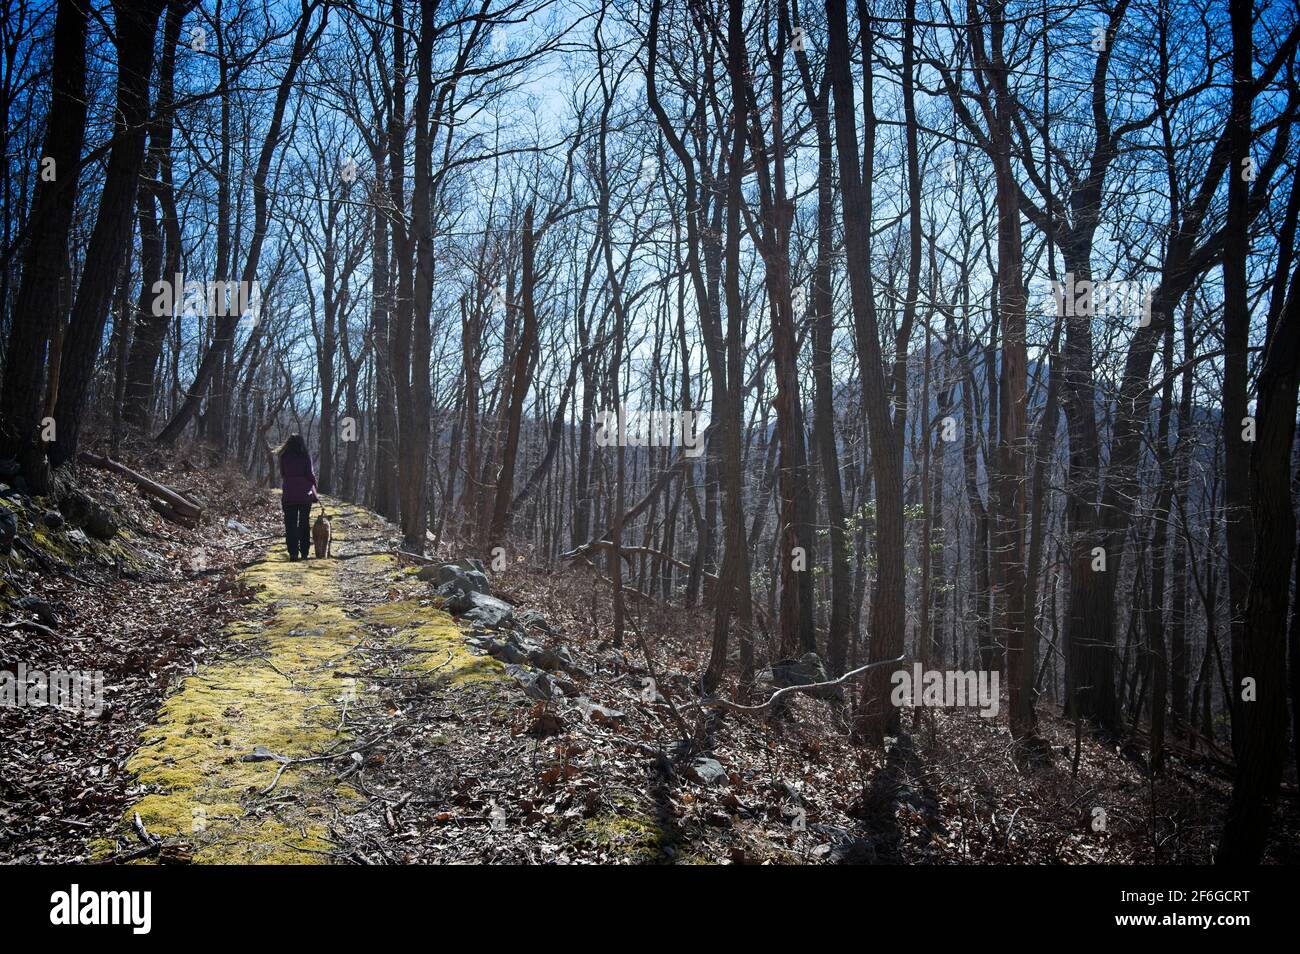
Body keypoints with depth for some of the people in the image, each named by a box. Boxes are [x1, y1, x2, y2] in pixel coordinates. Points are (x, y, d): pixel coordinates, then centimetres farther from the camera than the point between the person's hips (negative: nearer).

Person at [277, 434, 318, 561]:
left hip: (288, 494, 1)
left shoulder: (284, 457, 0)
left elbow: (282, 474, 6)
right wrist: (314, 487, 8)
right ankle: (304, 552, 9)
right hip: (304, 494, -1)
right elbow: (310, 475, -6)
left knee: (290, 523, 4)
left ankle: (293, 552, -4)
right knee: (304, 523, 9)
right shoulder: (305, 457, -5)